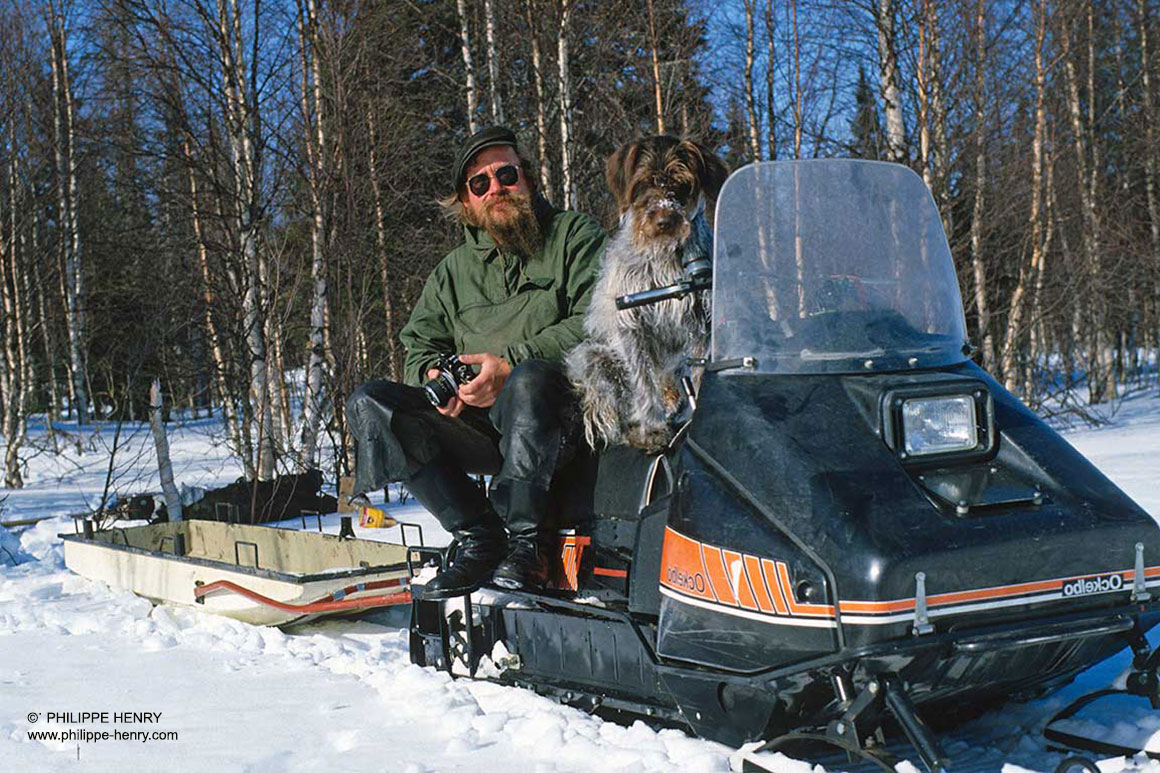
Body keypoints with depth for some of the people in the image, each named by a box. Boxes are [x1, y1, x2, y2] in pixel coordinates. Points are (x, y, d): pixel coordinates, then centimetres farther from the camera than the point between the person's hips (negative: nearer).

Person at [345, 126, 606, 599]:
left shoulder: (575, 236, 8)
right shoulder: (452, 272, 22)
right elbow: (418, 349, 20)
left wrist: (509, 366, -18)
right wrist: (434, 374, -7)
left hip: (559, 417, -5)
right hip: (473, 422, 5)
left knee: (528, 380, -39)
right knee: (368, 404, -16)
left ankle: (526, 542, -23)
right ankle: (478, 538, -16)